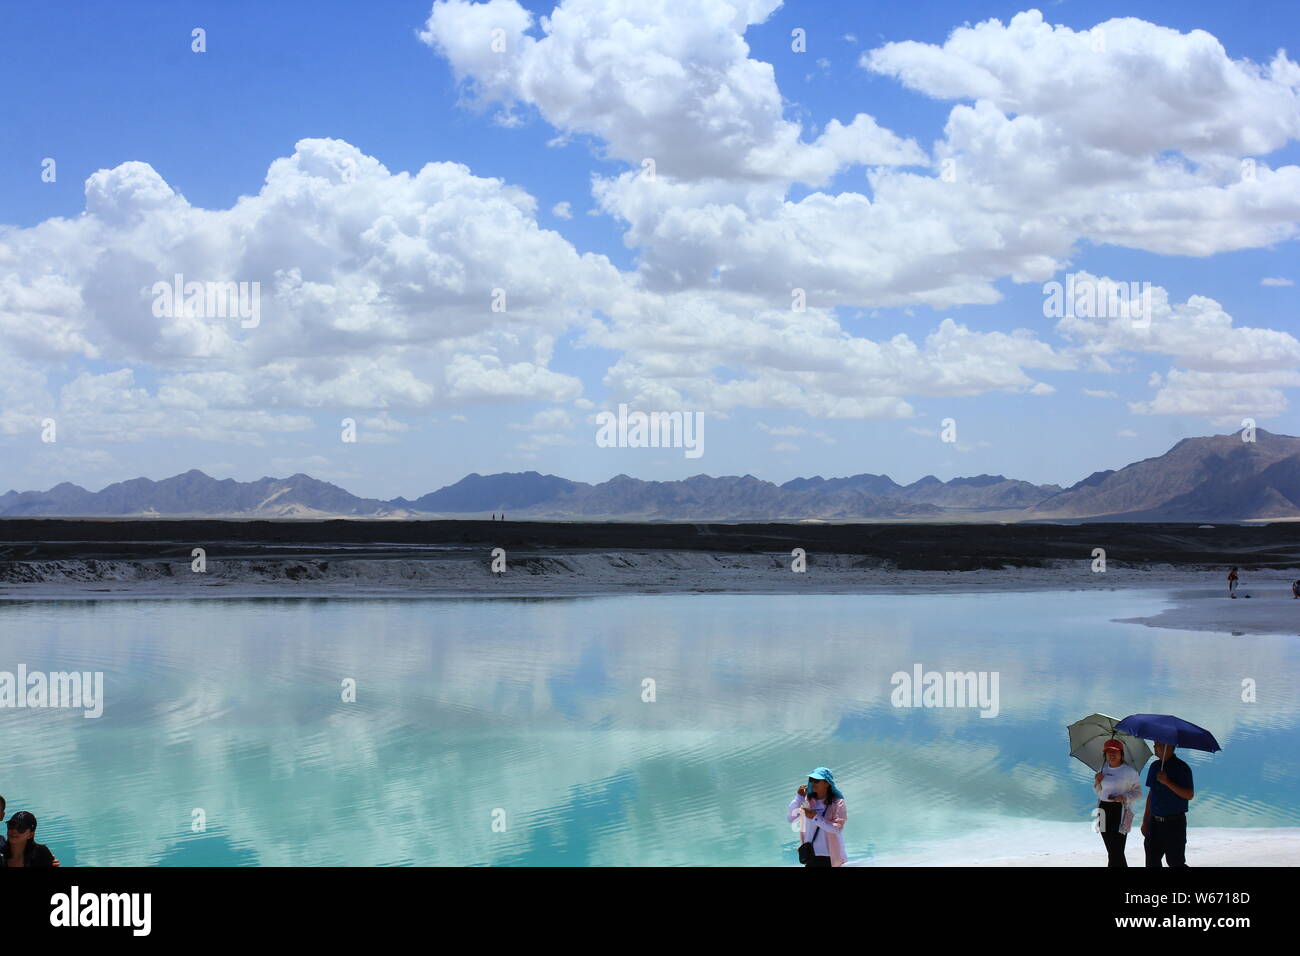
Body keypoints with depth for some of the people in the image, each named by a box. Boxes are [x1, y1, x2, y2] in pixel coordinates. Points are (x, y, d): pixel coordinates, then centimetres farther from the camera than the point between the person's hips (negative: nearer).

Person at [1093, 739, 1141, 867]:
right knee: (1111, 850, 7)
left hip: (1120, 811, -6)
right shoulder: (1103, 770, 14)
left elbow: (1138, 793, -2)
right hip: (1103, 810, 6)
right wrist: (1097, 782, 2)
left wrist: (1124, 797, -18)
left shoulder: (1129, 771, -3)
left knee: (1116, 851, -13)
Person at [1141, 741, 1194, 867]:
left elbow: (1189, 795, -17)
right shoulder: (1154, 766, 10)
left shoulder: (1181, 768, -10)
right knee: (1152, 861, 6)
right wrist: (1146, 820, 15)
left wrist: (1167, 782, -24)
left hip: (1174, 823, -6)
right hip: (1155, 822, 6)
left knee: (1175, 862, -2)